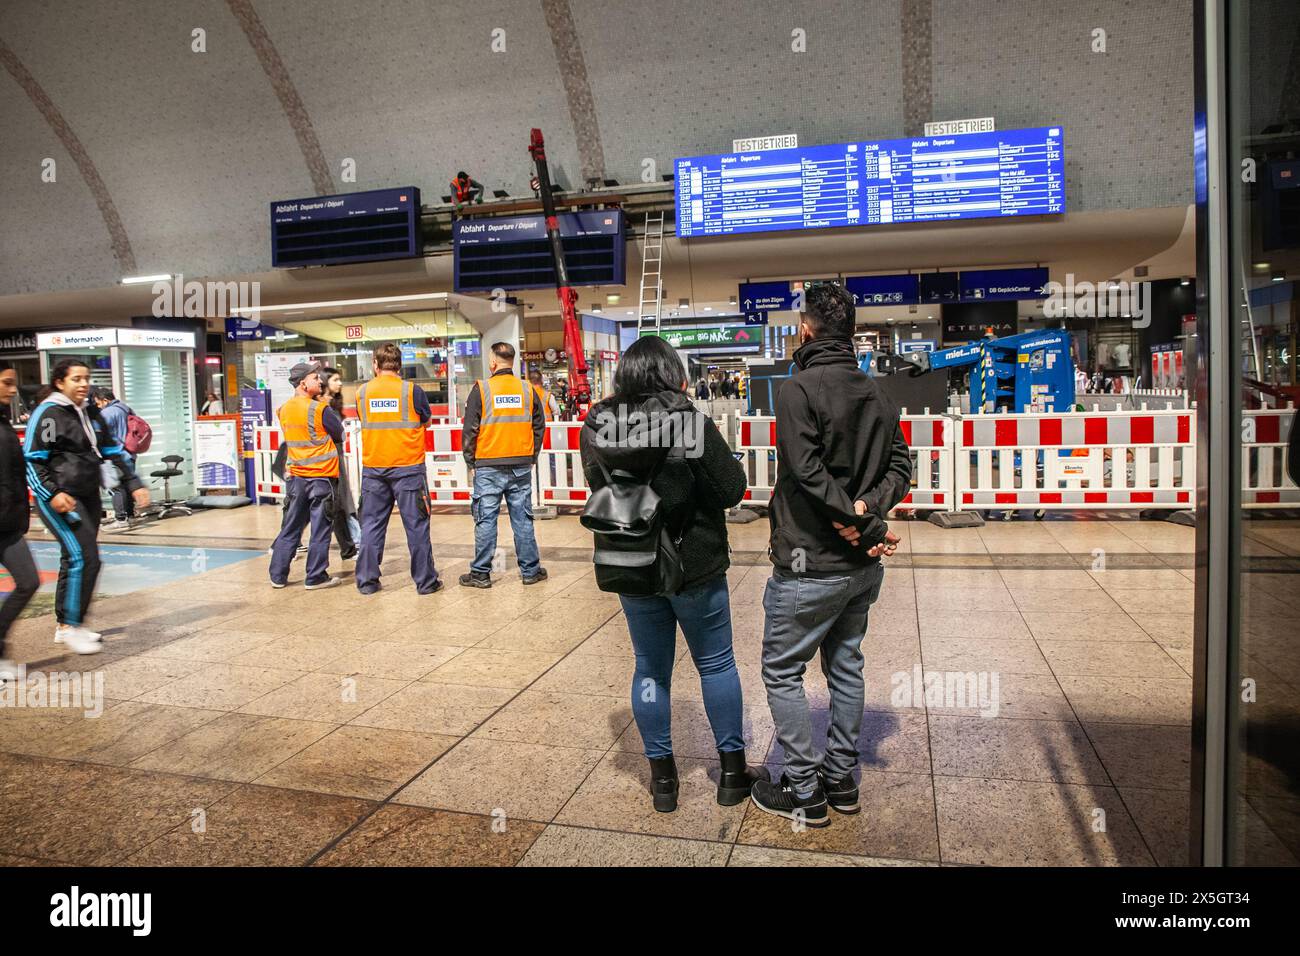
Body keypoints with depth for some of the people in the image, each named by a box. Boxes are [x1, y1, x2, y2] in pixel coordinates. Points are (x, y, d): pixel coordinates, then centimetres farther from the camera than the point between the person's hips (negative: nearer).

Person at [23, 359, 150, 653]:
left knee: (74, 560, 13)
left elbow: (113, 451, 20)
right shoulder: (48, 414, -9)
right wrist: (52, 493, -21)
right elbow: (32, 460, -10)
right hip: (61, 499, -8)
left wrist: (134, 484, 13)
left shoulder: (91, 413, 13)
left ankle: (65, 626, 24)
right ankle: (72, 626, -3)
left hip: (88, 497, 8)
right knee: (84, 557, -14)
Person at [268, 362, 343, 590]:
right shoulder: (319, 409, -13)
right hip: (321, 477, -6)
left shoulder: (284, 410, 6)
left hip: (296, 477, 6)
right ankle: (316, 577, 7)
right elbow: (339, 434, -4)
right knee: (320, 529, 2)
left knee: (290, 528, 14)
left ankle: (278, 575, 18)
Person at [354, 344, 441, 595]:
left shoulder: (363, 392, 1)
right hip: (407, 467, -3)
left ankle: (367, 580, 14)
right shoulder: (412, 391, -7)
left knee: (372, 524, 10)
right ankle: (425, 581, 8)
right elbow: (427, 421, 7)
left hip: (373, 468, 3)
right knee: (416, 525, 3)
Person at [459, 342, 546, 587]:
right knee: (522, 518, 8)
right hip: (522, 466, 3)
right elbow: (539, 427, 9)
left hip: (489, 467, -3)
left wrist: (470, 459, 5)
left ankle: (481, 573, 10)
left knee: (485, 520, 4)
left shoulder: (481, 389, -6)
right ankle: (530, 570, 14)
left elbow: (469, 429, -6)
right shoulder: (527, 390, 4)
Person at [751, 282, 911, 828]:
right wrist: (868, 511, -9)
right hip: (862, 566, 8)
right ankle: (842, 780, 32)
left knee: (782, 671, 7)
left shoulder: (800, 388, -16)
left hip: (809, 566, -7)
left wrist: (863, 523, -19)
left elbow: (808, 469, -24)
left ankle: (804, 793, 15)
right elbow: (900, 465, 5)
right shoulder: (876, 395, 7)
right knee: (845, 667, 19)